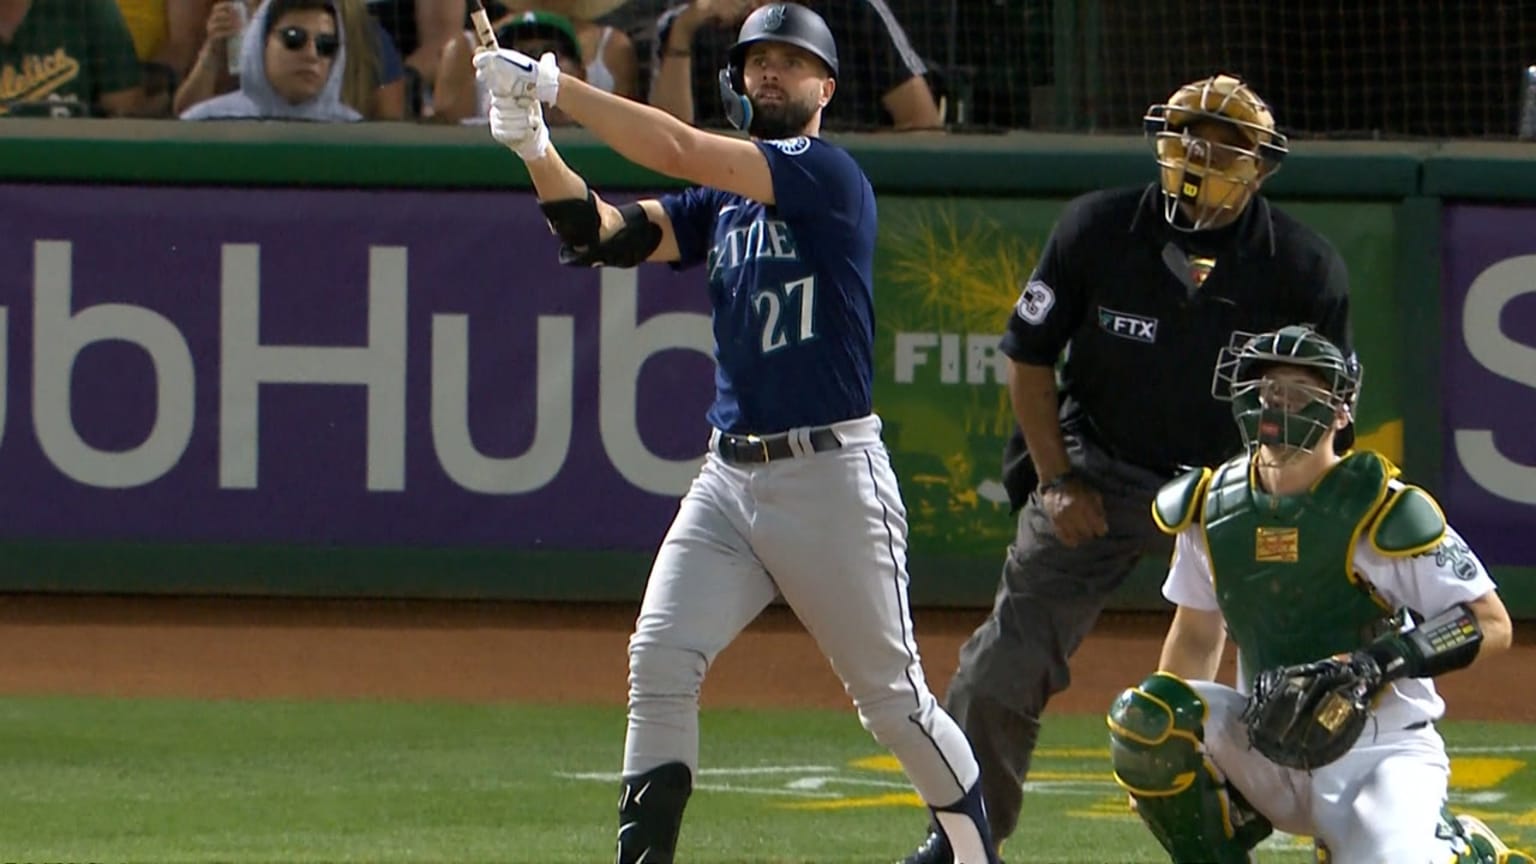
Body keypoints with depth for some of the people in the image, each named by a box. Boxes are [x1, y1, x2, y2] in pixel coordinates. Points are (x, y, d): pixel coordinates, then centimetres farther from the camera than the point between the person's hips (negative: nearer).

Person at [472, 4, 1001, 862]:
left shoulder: (830, 176, -8)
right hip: (729, 477, 6)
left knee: (892, 696, 1)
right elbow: (611, 235, 1)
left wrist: (556, 86, -20)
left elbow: (684, 153, -19)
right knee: (659, 661, -9)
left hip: (831, 477, -6)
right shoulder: (718, 206, 14)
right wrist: (536, 147, -15)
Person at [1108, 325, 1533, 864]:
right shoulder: (1210, 508, 3)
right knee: (1142, 717, -20)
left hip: (1380, 746, -4)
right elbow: (1197, 635, 17)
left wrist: (1381, 662, -27)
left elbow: (1491, 626, -13)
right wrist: (1162, 733, 5)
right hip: (1268, 744, 4)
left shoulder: (1382, 511, -14)